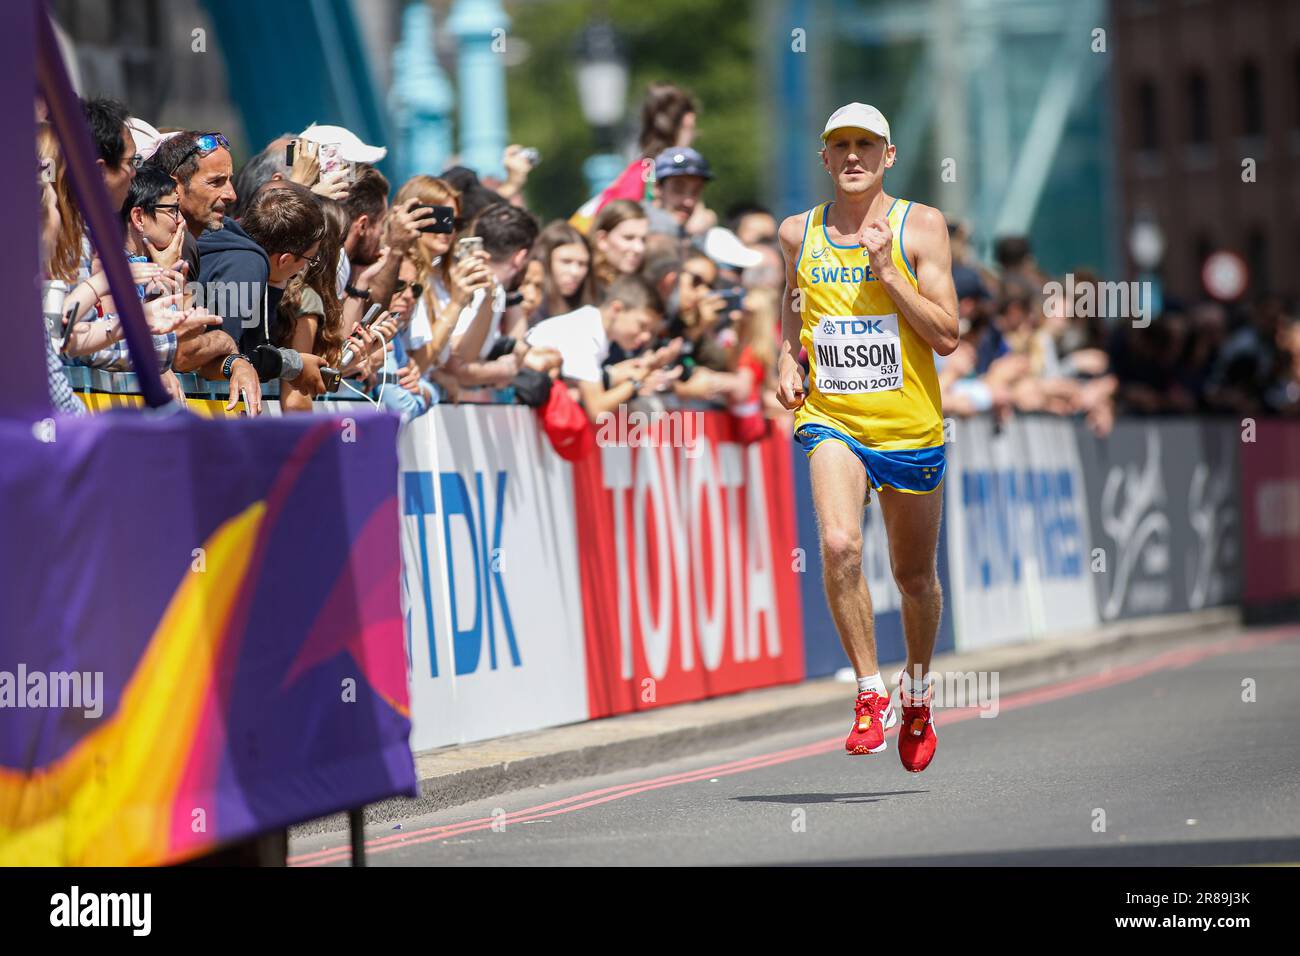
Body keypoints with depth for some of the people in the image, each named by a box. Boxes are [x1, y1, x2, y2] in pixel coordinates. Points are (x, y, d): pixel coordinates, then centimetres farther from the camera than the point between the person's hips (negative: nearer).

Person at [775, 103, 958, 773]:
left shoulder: (920, 226, -4)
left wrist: (886, 271, -17)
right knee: (839, 546, -26)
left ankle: (917, 691, 39)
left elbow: (947, 336, -9)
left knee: (914, 576, 12)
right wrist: (788, 359, 6)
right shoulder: (798, 233, 5)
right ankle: (870, 692, -15)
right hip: (830, 419, 1)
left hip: (909, 426, 0)